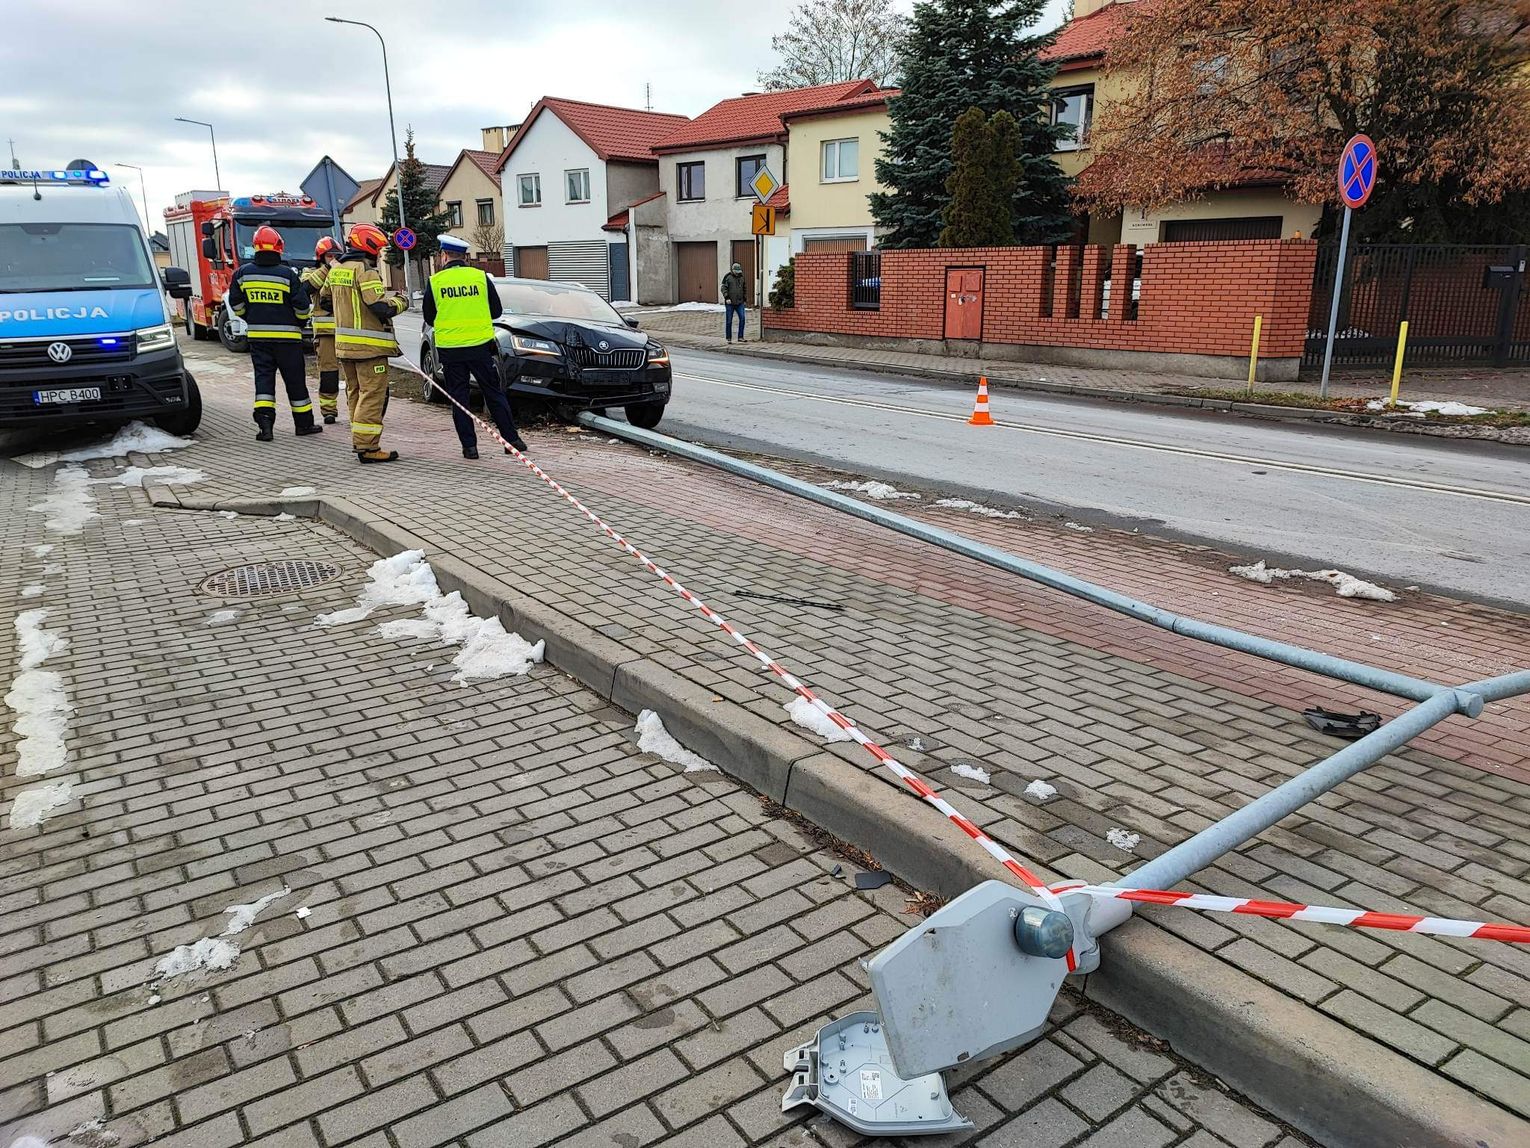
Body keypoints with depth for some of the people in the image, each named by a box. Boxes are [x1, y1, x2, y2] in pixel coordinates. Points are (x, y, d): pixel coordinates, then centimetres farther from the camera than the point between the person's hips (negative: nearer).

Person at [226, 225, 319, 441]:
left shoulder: (243, 273, 2)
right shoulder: (287, 274, -9)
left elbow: (236, 304, 8)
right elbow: (302, 306, -8)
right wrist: (299, 323, 12)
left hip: (257, 335, 3)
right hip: (287, 336, -2)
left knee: (263, 377, 5)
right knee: (294, 380, 7)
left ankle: (264, 422, -9)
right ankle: (304, 423, 16)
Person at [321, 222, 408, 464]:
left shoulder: (336, 270, 13)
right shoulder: (365, 271, -15)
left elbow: (325, 299, 24)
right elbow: (382, 307, -21)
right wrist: (400, 301, -3)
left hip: (344, 343, 9)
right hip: (368, 345, -9)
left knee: (355, 392, 16)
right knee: (372, 394, -7)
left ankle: (359, 441, 22)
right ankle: (367, 447, -10)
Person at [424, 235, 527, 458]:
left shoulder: (435, 281, -2)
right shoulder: (480, 276, -1)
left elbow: (429, 319, 6)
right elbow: (497, 311, 6)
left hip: (450, 349, 0)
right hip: (480, 345, 0)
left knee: (458, 397, 7)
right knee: (494, 394, 9)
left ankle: (469, 446, 5)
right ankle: (511, 439, 8)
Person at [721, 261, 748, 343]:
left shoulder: (741, 278, 12)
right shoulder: (728, 278, -3)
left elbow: (745, 289, 22)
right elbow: (724, 288, -6)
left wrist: (745, 299, 17)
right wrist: (726, 298, -17)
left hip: (740, 303, 3)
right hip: (730, 303, -3)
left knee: (742, 318, -11)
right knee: (729, 321, 1)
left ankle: (740, 337, -7)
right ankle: (729, 338, 11)